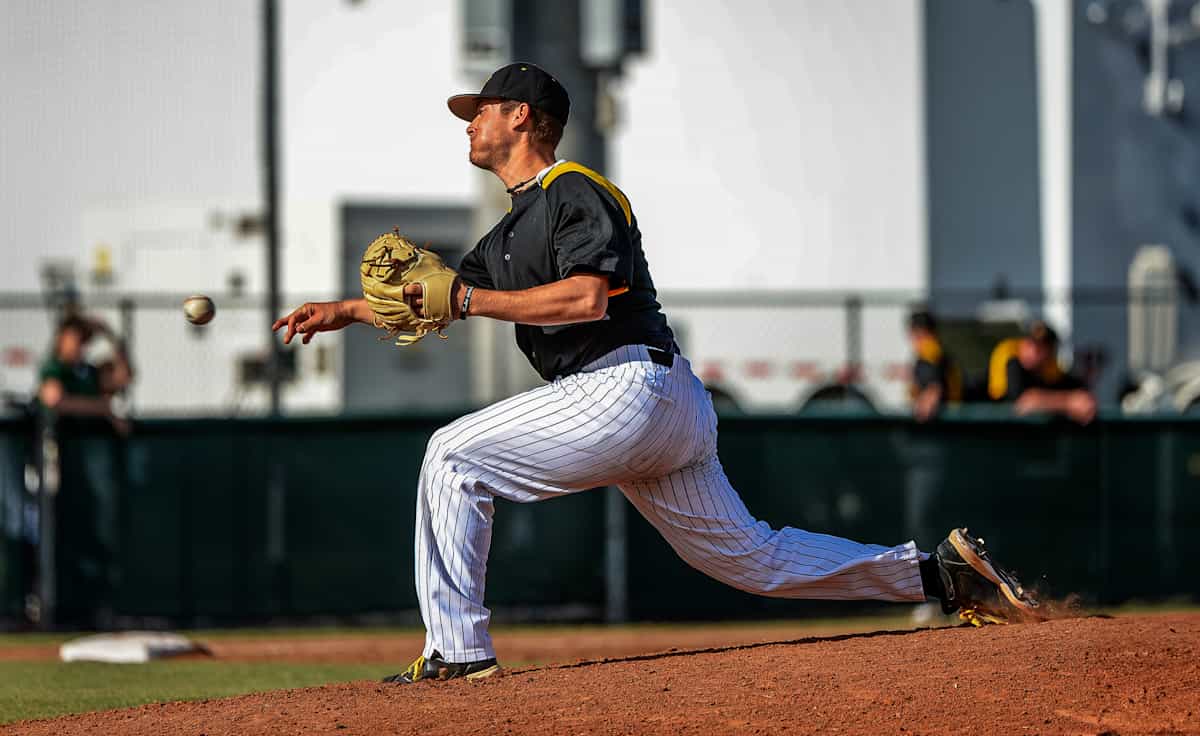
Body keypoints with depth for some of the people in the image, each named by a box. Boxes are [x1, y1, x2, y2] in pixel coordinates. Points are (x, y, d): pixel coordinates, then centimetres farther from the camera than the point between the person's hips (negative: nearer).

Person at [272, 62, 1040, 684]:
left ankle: (459, 649, -12)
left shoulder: (576, 191, -5)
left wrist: (470, 299, -18)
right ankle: (938, 572, 11)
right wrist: (348, 311, 18)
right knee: (752, 558, 11)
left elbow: (587, 295, -20)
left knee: (454, 456, -9)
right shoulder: (511, 229, 26)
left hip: (629, 386, -10)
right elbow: (434, 302, 28)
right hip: (667, 409, 10)